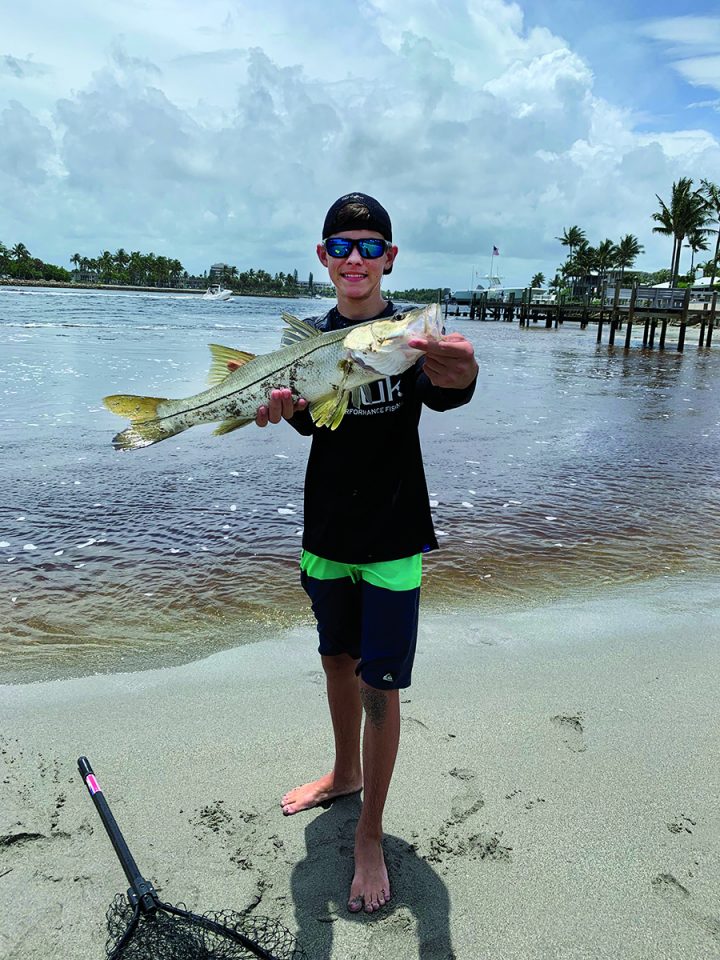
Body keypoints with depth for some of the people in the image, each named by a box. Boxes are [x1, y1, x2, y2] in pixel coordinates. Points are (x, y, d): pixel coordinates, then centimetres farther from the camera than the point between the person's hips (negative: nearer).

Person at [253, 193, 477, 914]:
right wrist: (287, 405, -24)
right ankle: (345, 774, 44)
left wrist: (457, 371, -53)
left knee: (380, 685, 1)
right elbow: (310, 423, 0)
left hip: (392, 536, -4)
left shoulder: (409, 332, -11)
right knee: (337, 659, 20)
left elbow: (445, 393, -30)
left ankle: (370, 835, 20)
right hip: (327, 530, 5)